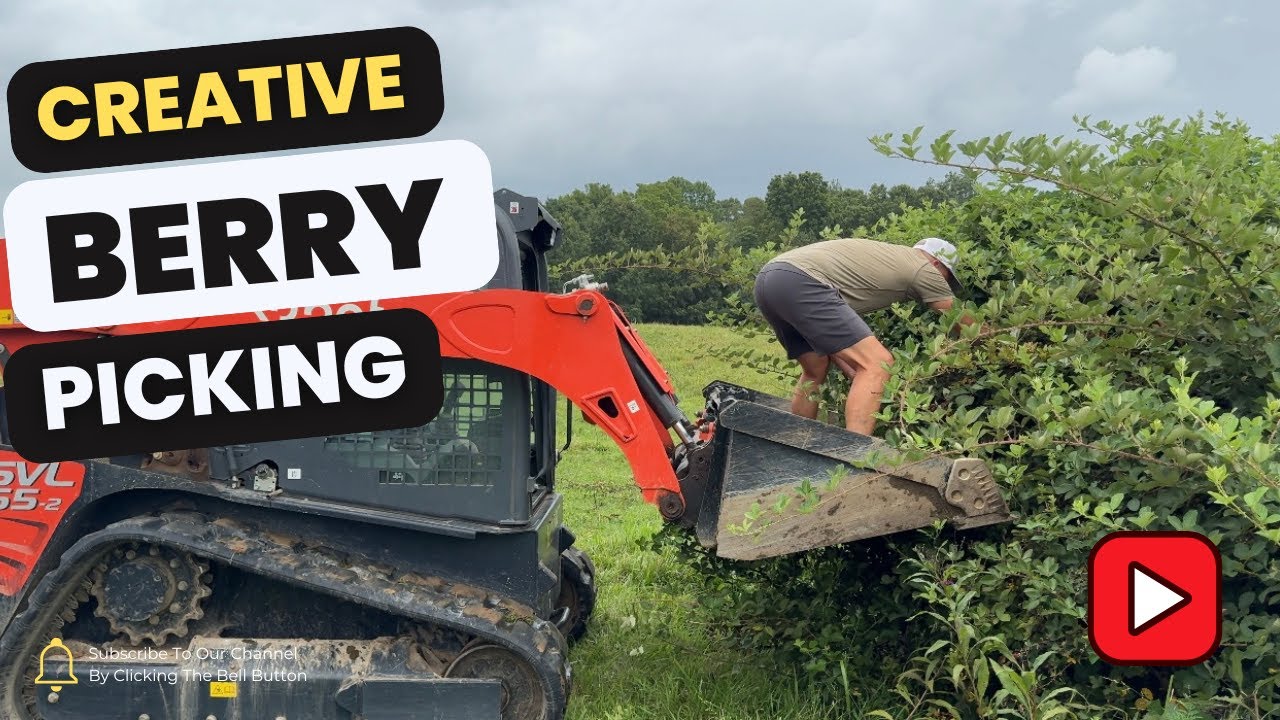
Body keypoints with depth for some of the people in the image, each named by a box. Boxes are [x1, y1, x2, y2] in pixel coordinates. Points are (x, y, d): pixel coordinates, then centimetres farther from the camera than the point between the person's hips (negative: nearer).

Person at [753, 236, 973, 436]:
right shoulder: (923, 268, 11)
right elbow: (965, 323, 18)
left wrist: (857, 376, 20)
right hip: (799, 281, -9)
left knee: (816, 369, 26)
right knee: (878, 364, -7)